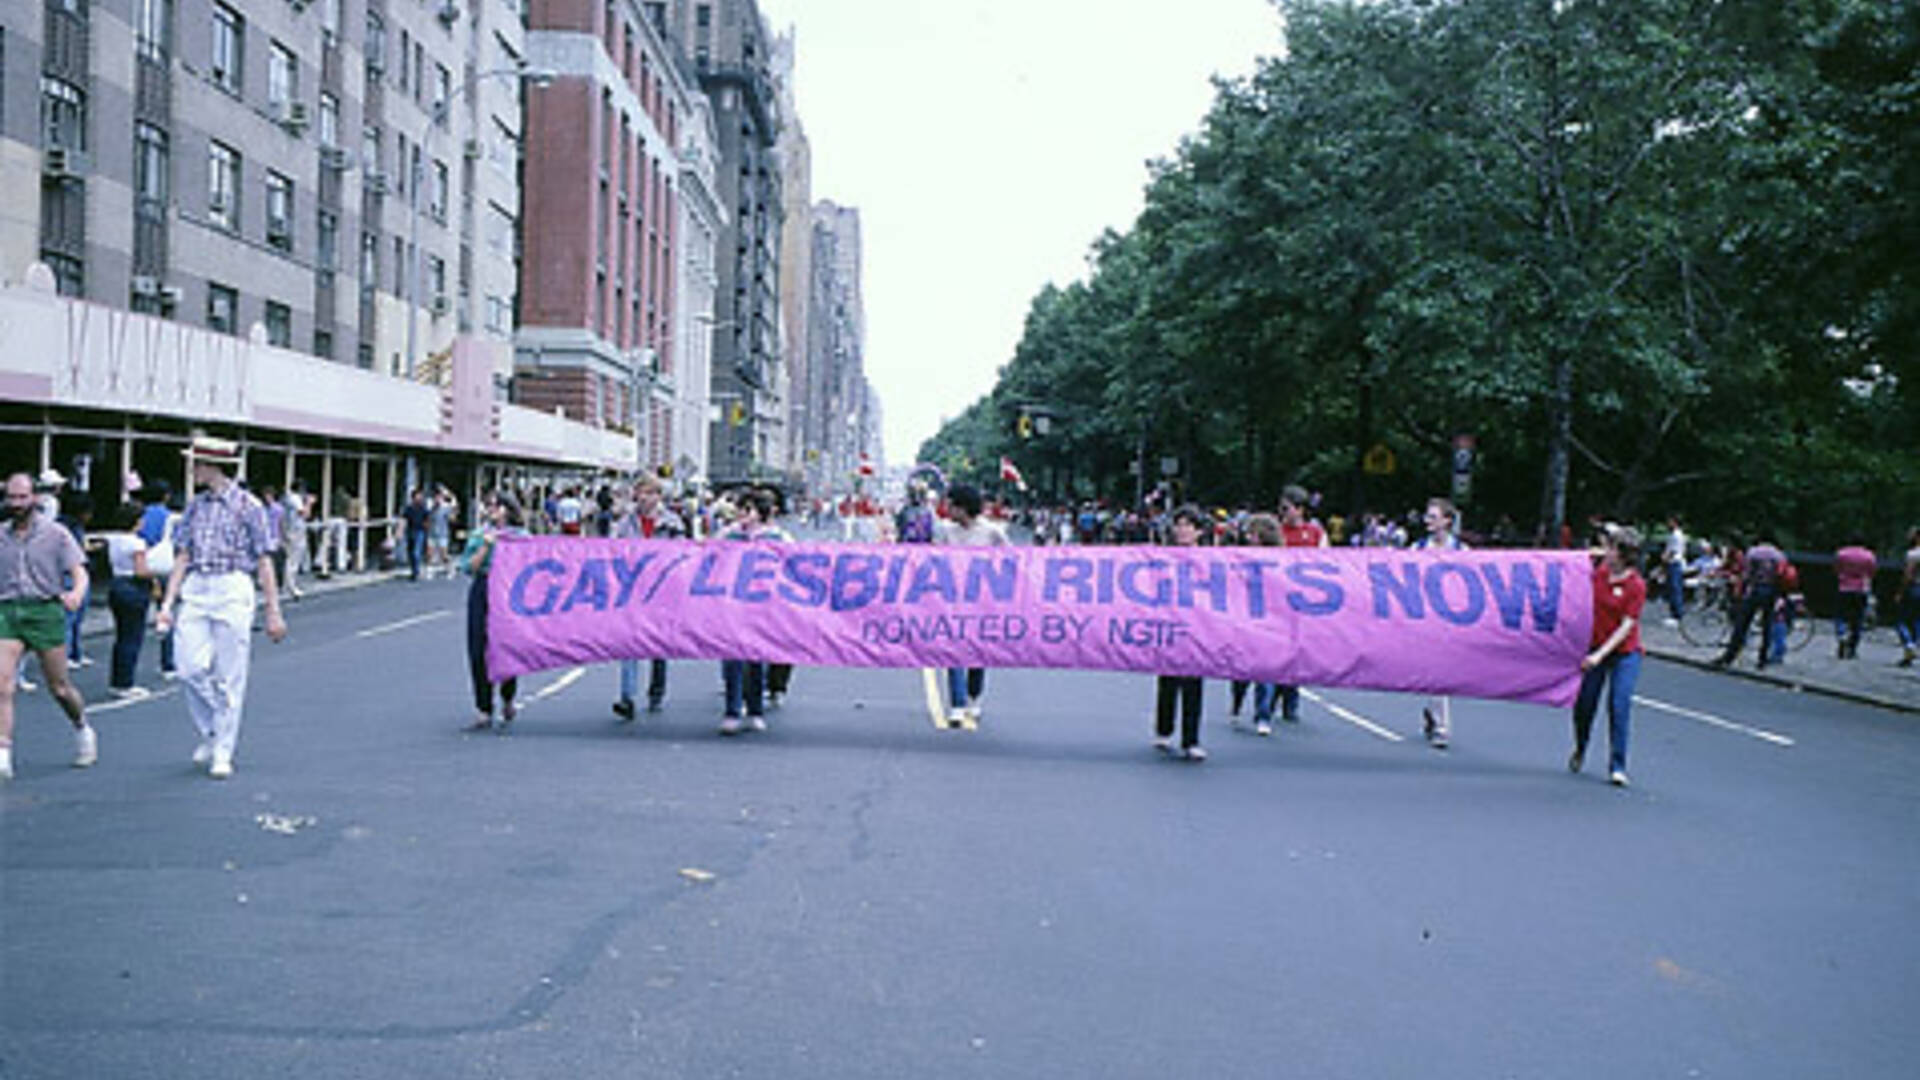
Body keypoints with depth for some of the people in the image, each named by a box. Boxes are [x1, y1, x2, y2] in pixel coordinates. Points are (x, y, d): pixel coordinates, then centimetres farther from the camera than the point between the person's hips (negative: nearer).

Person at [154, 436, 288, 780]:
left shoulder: (248, 506, -2)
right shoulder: (195, 507, 12)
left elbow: (264, 562, -1)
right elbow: (182, 558, 14)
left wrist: (273, 612, -2)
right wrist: (167, 603, 6)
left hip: (233, 590, -4)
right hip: (195, 590, 4)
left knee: (229, 677, -1)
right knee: (192, 668, -6)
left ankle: (223, 753, 8)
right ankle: (211, 734, 16)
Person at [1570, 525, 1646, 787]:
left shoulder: (1636, 586, -16)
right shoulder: (1600, 571, -1)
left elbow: (1626, 626, -19)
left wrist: (1600, 655, -24)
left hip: (1624, 653, -5)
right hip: (1594, 649, 5)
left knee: (1619, 706, -12)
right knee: (1584, 705, 9)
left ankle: (1617, 768, -3)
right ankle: (1580, 750, 36)